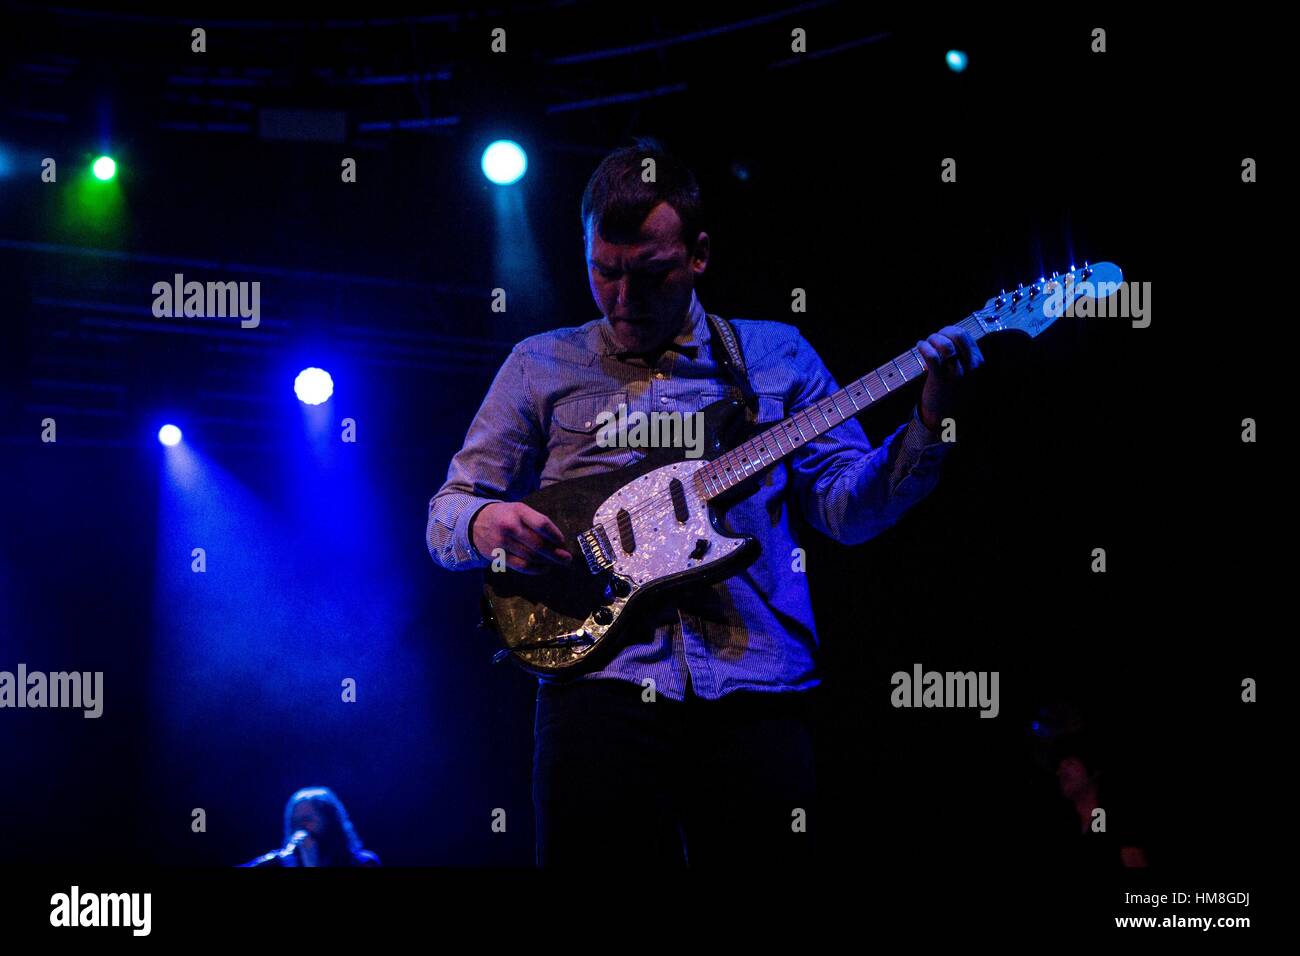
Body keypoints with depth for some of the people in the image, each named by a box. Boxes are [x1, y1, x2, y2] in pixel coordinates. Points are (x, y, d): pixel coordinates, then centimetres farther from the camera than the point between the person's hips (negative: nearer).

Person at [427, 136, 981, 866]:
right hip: (604, 684, 0)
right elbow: (447, 513, 14)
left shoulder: (776, 355, 15)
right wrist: (485, 523, -10)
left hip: (760, 690, 1)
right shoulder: (542, 367, 14)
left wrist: (932, 420, -4)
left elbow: (848, 506, 11)